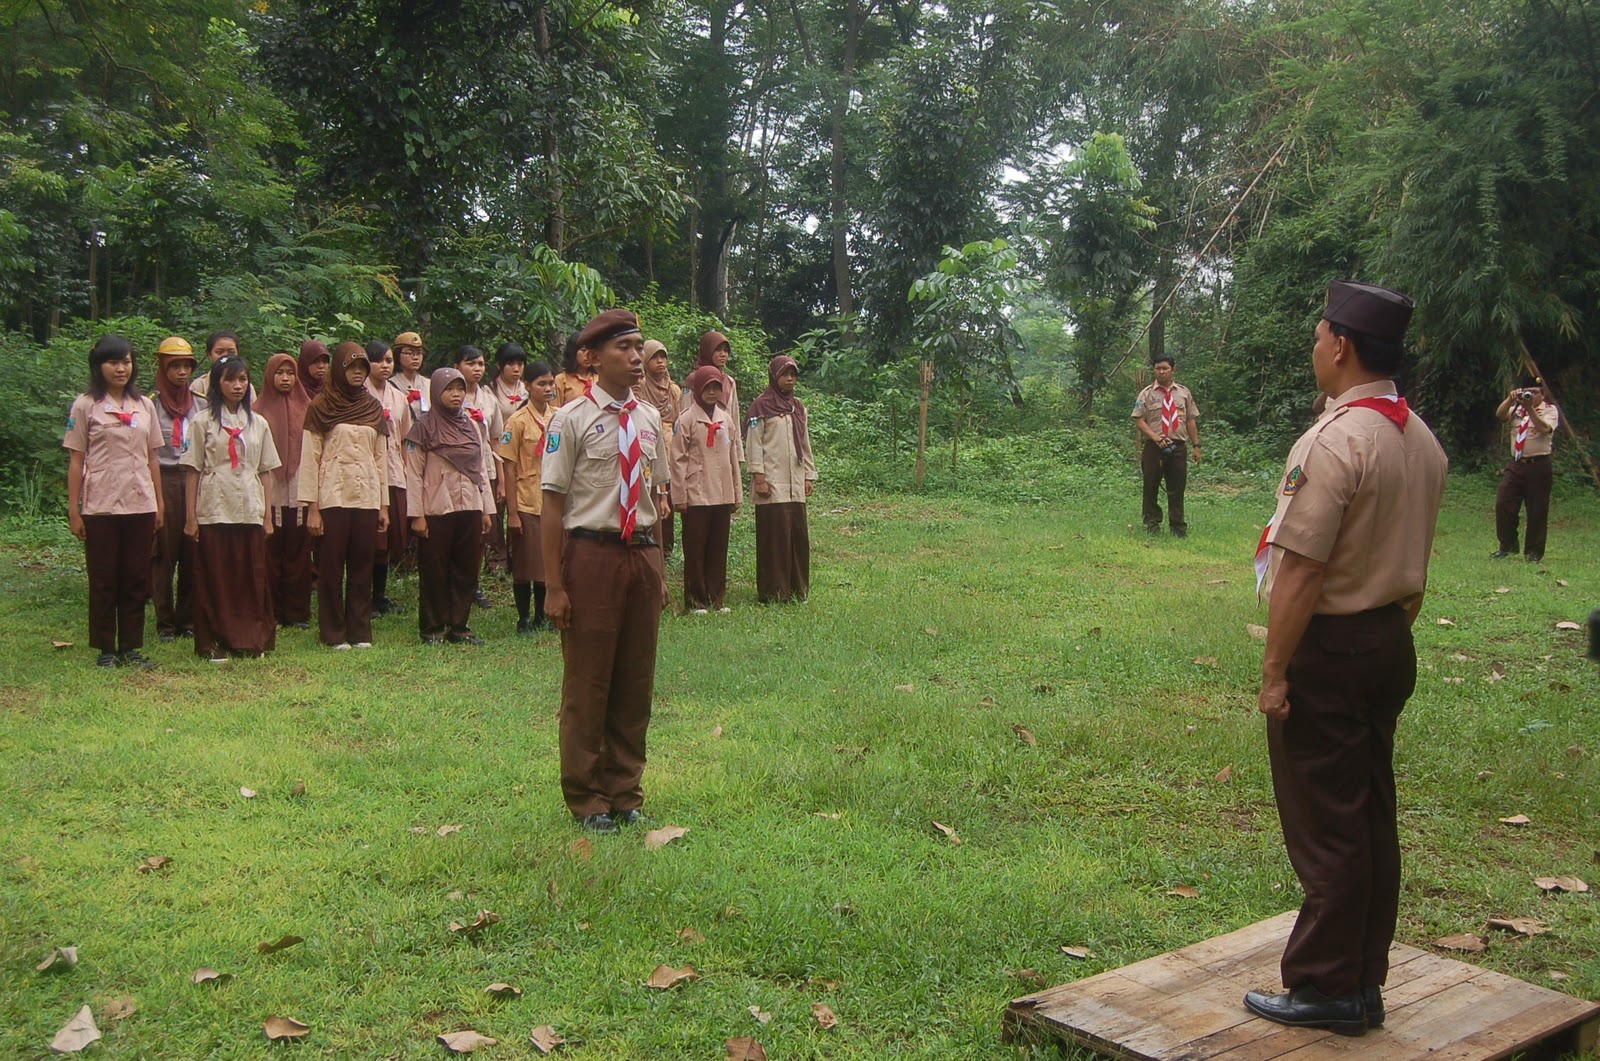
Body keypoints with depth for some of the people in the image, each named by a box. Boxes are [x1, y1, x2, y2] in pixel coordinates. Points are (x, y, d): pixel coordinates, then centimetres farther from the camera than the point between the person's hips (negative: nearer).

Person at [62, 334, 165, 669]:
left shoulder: (144, 405, 10)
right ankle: (106, 649, 13)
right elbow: (75, 461, -2)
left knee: (136, 579, 6)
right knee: (104, 580, 4)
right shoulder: (85, 406, -1)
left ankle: (131, 647, 15)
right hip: (101, 507, -3)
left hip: (141, 505, 3)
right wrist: (74, 510, -5)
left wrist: (159, 503, 9)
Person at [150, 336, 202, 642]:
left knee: (193, 554, 3)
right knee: (164, 554, -1)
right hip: (163, 482, -3)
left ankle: (188, 619, 13)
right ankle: (165, 622, 6)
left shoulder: (201, 404, 12)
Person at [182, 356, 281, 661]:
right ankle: (213, 642, 8)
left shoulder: (258, 424, 11)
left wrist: (267, 515, 6)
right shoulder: (204, 422, 2)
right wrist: (190, 517, -5)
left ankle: (251, 639, 14)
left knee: (252, 577, 3)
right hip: (213, 512, -3)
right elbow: (192, 471, 0)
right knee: (214, 579, 1)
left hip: (250, 512, 3)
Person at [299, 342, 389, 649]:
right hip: (333, 497, -3)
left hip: (367, 498, 3)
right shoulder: (321, 406, 0)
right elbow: (310, 457, -2)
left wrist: (384, 505, 10)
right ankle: (334, 633, 8)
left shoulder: (374, 407, 12)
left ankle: (360, 632, 12)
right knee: (331, 567, 0)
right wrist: (312, 508, -8)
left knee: (362, 566, 5)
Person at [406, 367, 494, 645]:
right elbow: (413, 474, -6)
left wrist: (487, 508, 10)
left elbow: (482, 469, 15)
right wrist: (416, 515, -11)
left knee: (466, 571, 7)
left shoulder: (471, 427, 12)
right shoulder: (424, 428, -3)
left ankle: (458, 627, 16)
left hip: (470, 509, 5)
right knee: (435, 572, 2)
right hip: (436, 511, -5)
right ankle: (433, 629, 12)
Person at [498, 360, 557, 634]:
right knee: (525, 565, 4)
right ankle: (523, 620, 15)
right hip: (527, 505, -4)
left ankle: (542, 616, 24)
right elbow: (510, 469, -8)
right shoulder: (518, 421, -8)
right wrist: (512, 512, -12)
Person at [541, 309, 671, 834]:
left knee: (636, 681, 13)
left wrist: (658, 570, 14)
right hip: (591, 555, -5)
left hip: (642, 555, 5)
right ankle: (587, 800, 21)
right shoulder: (572, 420, -9)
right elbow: (553, 506, -10)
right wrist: (554, 587, -12)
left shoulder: (649, 419, 8)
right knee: (587, 682, 5)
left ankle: (625, 792, 28)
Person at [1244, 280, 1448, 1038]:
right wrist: (1395, 635, 22)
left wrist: (1274, 670, -17)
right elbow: (1414, 562, 14)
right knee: (1372, 818, 15)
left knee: (1324, 827, 1)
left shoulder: (1334, 442, -21)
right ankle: (1364, 983, 26)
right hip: (1391, 643, 9)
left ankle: (1327, 989, 13)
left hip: (1327, 649, -9)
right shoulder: (1422, 442, 7)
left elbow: (1301, 570, -22)